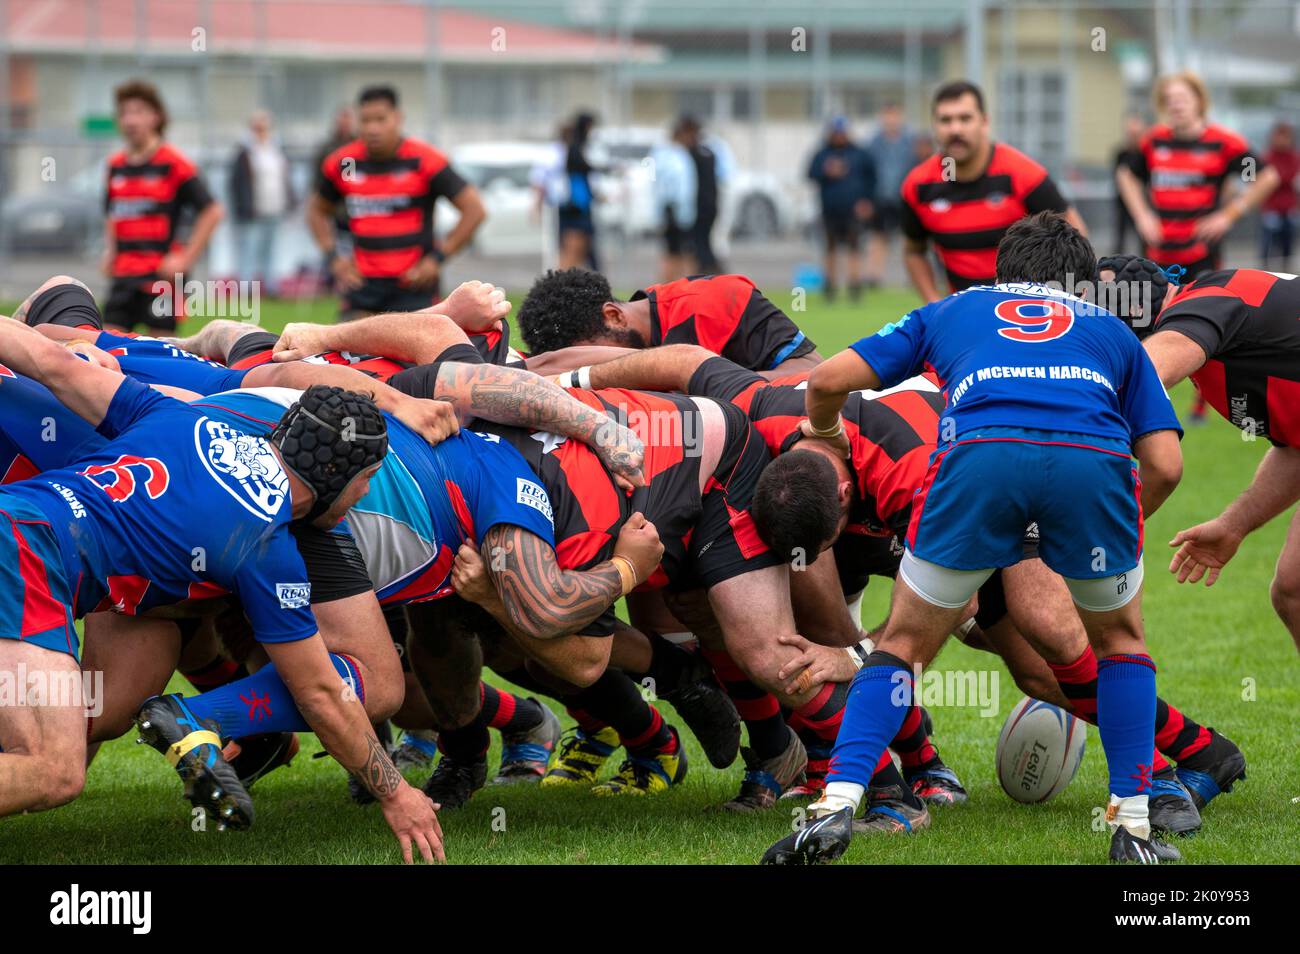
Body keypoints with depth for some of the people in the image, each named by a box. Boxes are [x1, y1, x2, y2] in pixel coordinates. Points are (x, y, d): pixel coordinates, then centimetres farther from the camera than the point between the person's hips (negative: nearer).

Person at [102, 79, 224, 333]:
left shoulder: (173, 164, -7)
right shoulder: (116, 166, 12)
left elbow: (212, 212, -8)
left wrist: (185, 258, -11)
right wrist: (109, 251, 12)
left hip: (161, 274, -6)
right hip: (123, 273, 6)